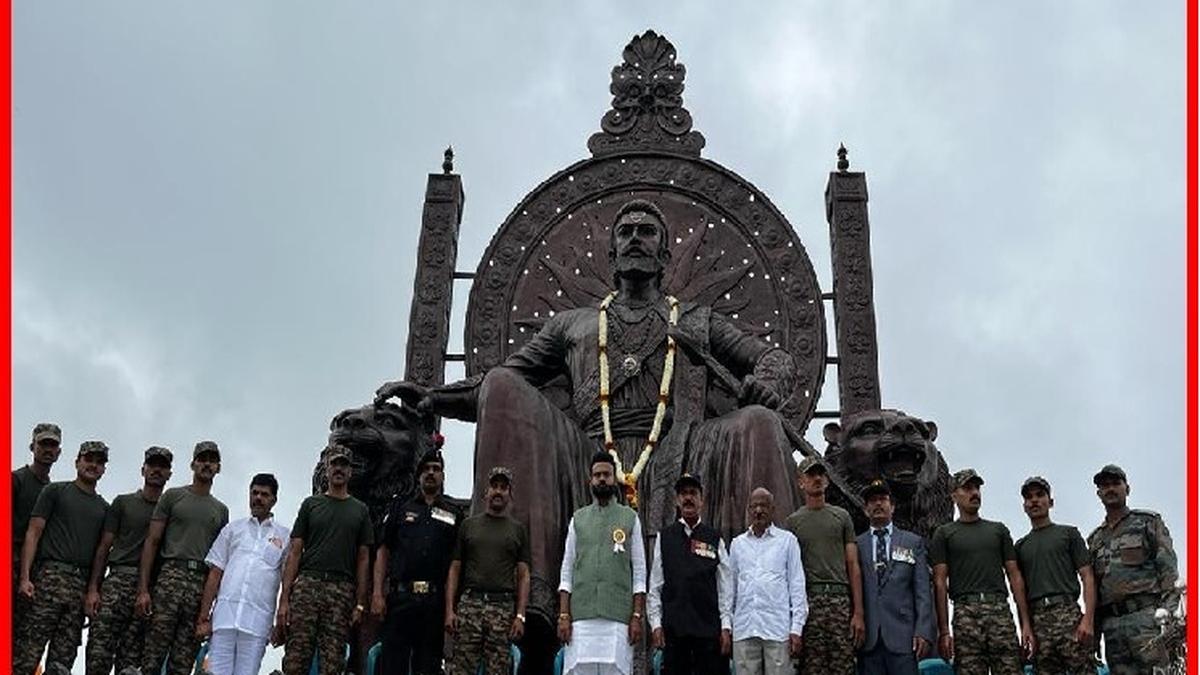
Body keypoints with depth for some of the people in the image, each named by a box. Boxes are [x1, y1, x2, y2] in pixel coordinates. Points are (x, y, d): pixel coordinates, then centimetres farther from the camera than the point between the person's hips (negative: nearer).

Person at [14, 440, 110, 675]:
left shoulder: (103, 507, 21)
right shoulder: (55, 491, 10)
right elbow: (33, 533, 2)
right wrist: (25, 577, -9)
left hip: (83, 585, 4)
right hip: (51, 575, -4)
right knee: (27, 654, -13)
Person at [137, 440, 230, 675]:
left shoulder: (221, 510, 21)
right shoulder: (173, 496, 12)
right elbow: (151, 542, 6)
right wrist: (143, 590, -5)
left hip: (203, 583, 3)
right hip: (171, 575, -3)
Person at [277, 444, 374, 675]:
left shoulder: (360, 511, 17)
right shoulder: (311, 504, 14)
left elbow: (363, 559, 14)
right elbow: (294, 553, 9)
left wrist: (360, 603, 4)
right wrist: (284, 599, -1)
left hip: (342, 590, 1)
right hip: (307, 584, -1)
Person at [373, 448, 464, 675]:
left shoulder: (454, 514, 15)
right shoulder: (400, 508, 15)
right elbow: (383, 551, 10)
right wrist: (377, 594, -2)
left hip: (435, 602, 1)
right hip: (400, 596, -1)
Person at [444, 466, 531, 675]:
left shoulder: (518, 530, 14)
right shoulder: (469, 525, 14)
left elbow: (523, 576, 9)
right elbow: (454, 569, 11)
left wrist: (520, 615, -2)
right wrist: (449, 610, 0)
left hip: (503, 608, 0)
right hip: (469, 604, 0)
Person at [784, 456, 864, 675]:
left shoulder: (842, 517, 14)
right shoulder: (793, 522, 12)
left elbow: (853, 566, 10)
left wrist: (858, 612, 1)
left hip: (840, 600, 1)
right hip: (808, 601, -1)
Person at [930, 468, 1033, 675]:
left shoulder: (998, 530, 20)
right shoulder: (944, 534, 12)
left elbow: (1015, 576, 15)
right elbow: (940, 583, 5)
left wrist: (1026, 625, 5)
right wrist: (943, 631, -5)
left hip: (1000, 611, 2)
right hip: (965, 613, -2)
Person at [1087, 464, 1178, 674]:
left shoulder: (1148, 522, 10)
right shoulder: (1095, 539, 24)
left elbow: (1168, 569, 0)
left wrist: (1167, 614, -13)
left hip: (1146, 616, -5)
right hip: (1111, 624, 5)